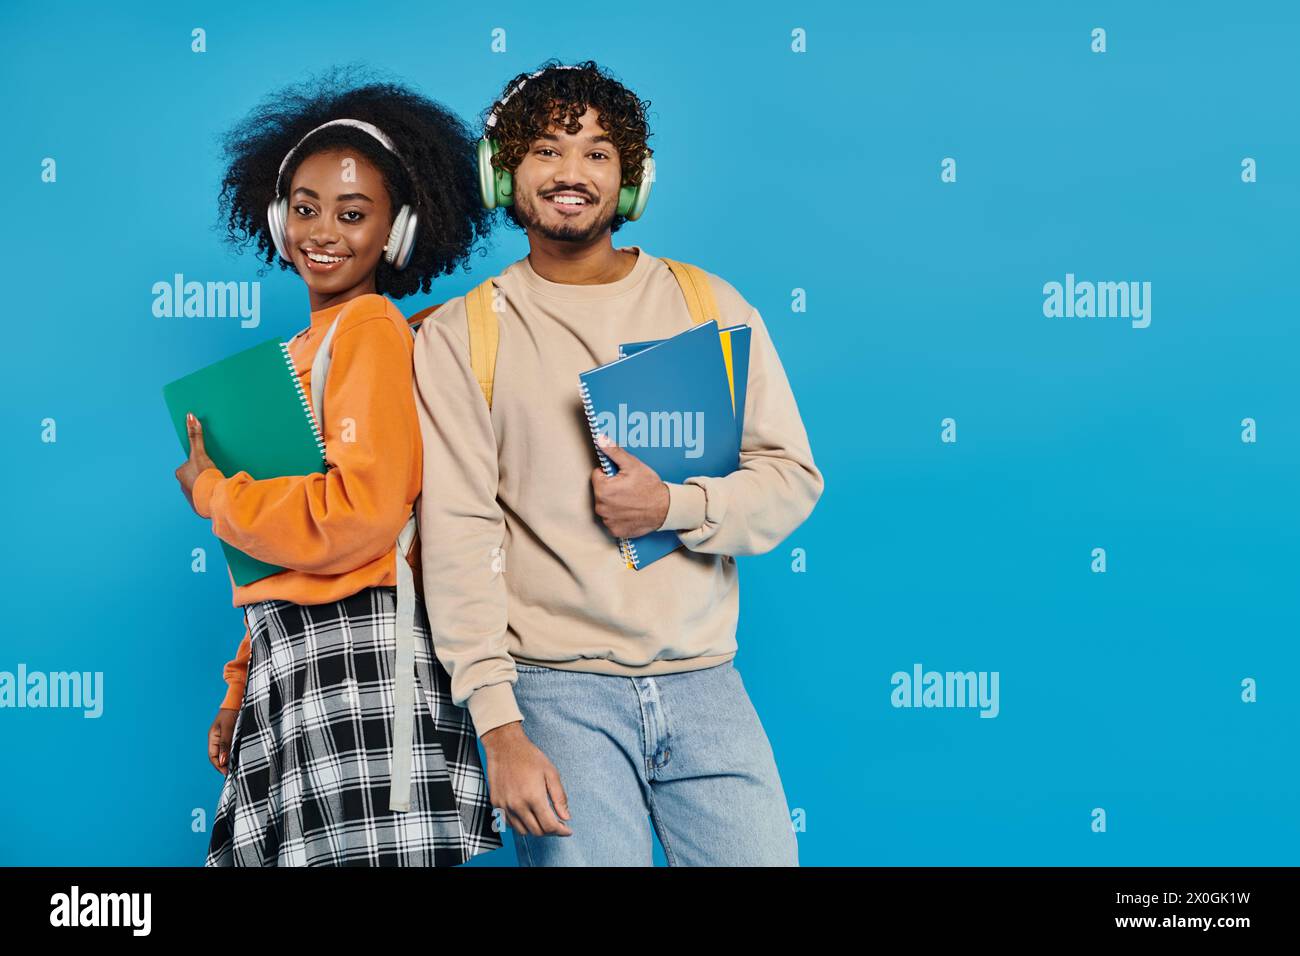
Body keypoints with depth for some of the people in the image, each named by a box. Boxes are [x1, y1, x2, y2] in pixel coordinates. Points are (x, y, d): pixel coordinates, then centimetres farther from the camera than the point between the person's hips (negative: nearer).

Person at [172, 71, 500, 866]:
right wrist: (244, 692, 19)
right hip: (289, 660, 8)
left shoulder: (371, 327, -7)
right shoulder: (308, 347, 18)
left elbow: (355, 518, -19)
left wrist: (213, 491, -4)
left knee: (360, 854, -6)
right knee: (305, 850, 10)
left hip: (355, 658, -8)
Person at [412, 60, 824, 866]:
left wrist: (675, 507, -13)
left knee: (762, 854, 1)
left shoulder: (708, 304, 9)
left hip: (705, 683, 2)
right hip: (557, 690, -2)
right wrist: (500, 729, -12)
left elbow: (794, 478, 7)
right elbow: (458, 535, -4)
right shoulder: (461, 336, 2)